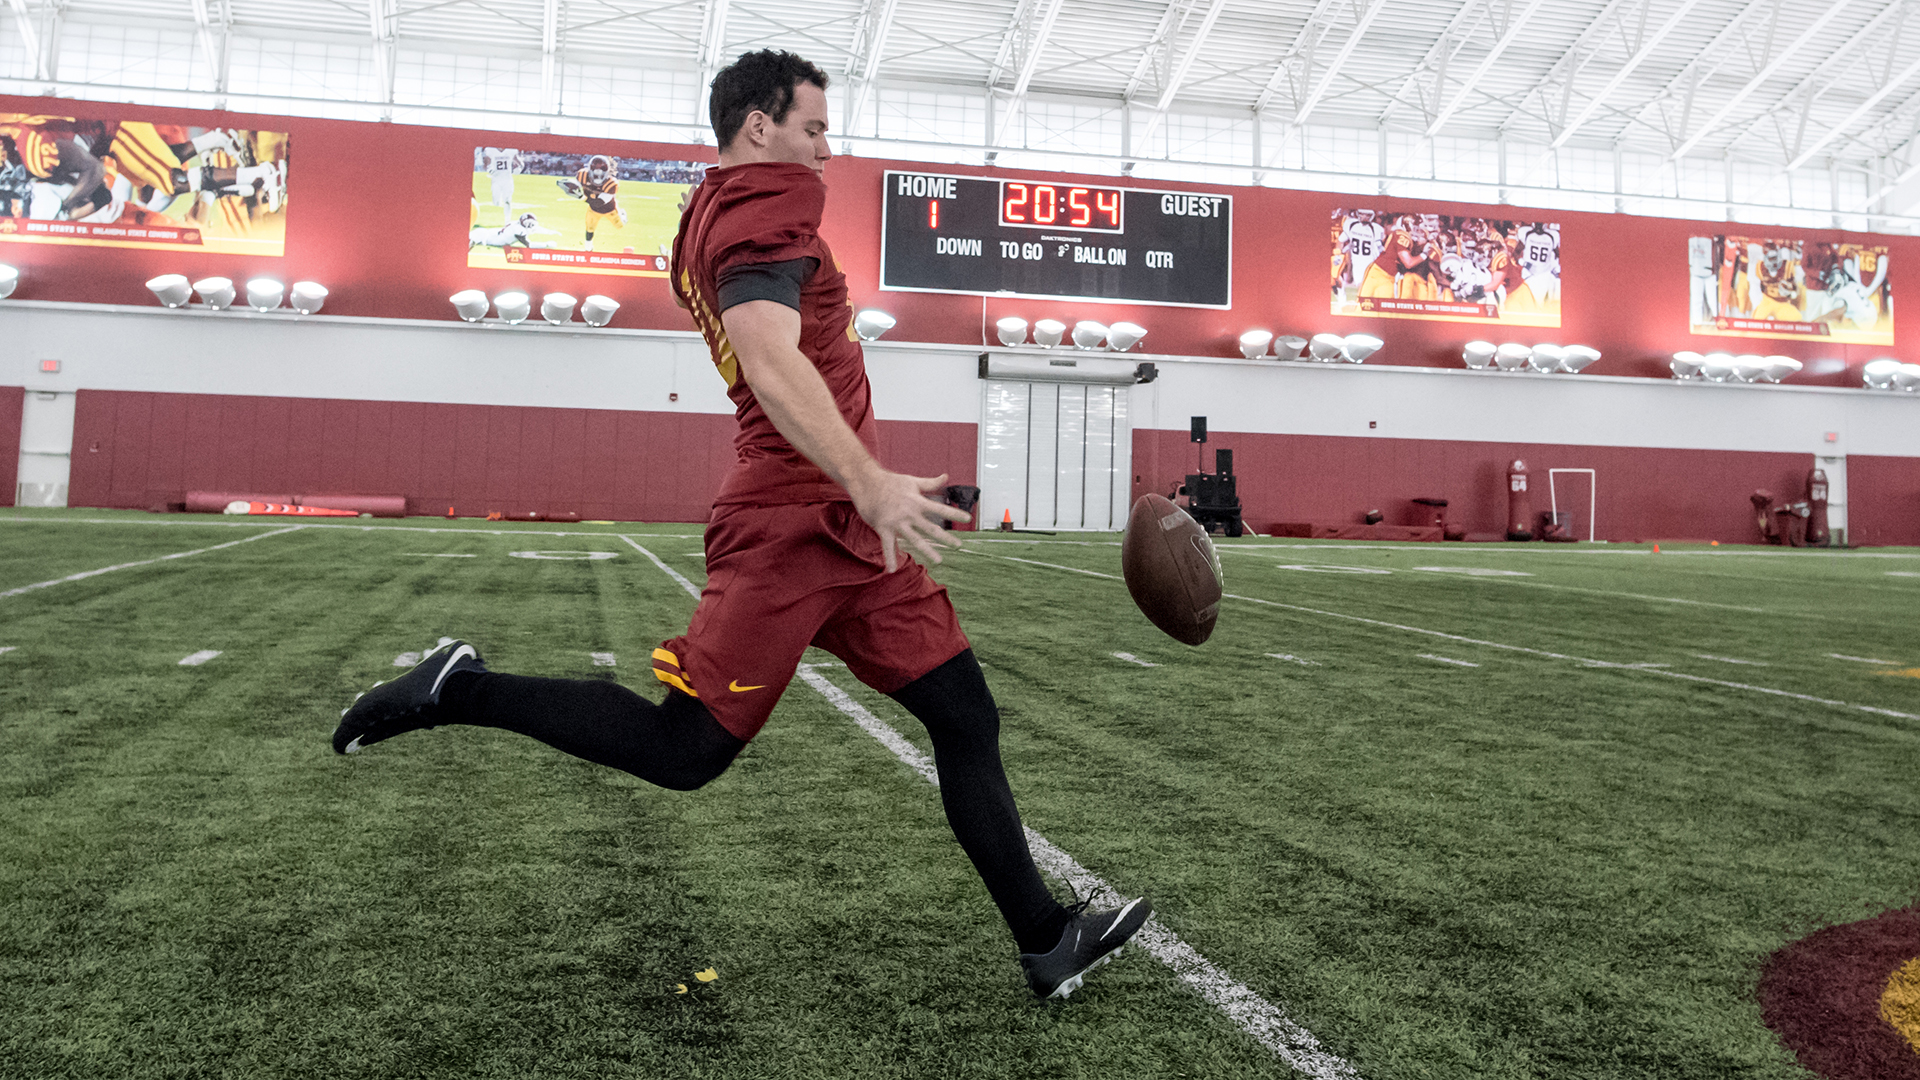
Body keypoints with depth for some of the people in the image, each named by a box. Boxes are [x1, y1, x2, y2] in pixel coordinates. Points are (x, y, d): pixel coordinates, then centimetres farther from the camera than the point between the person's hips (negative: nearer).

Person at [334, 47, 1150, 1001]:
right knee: (683, 750, -6)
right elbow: (769, 357, -28)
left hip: (844, 528, 10)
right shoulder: (766, 212, -10)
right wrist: (868, 482, -37)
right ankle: (456, 690, 9)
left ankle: (1047, 942, 15)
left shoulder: (719, 212, 21)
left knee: (966, 718, 8)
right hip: (793, 524, -10)